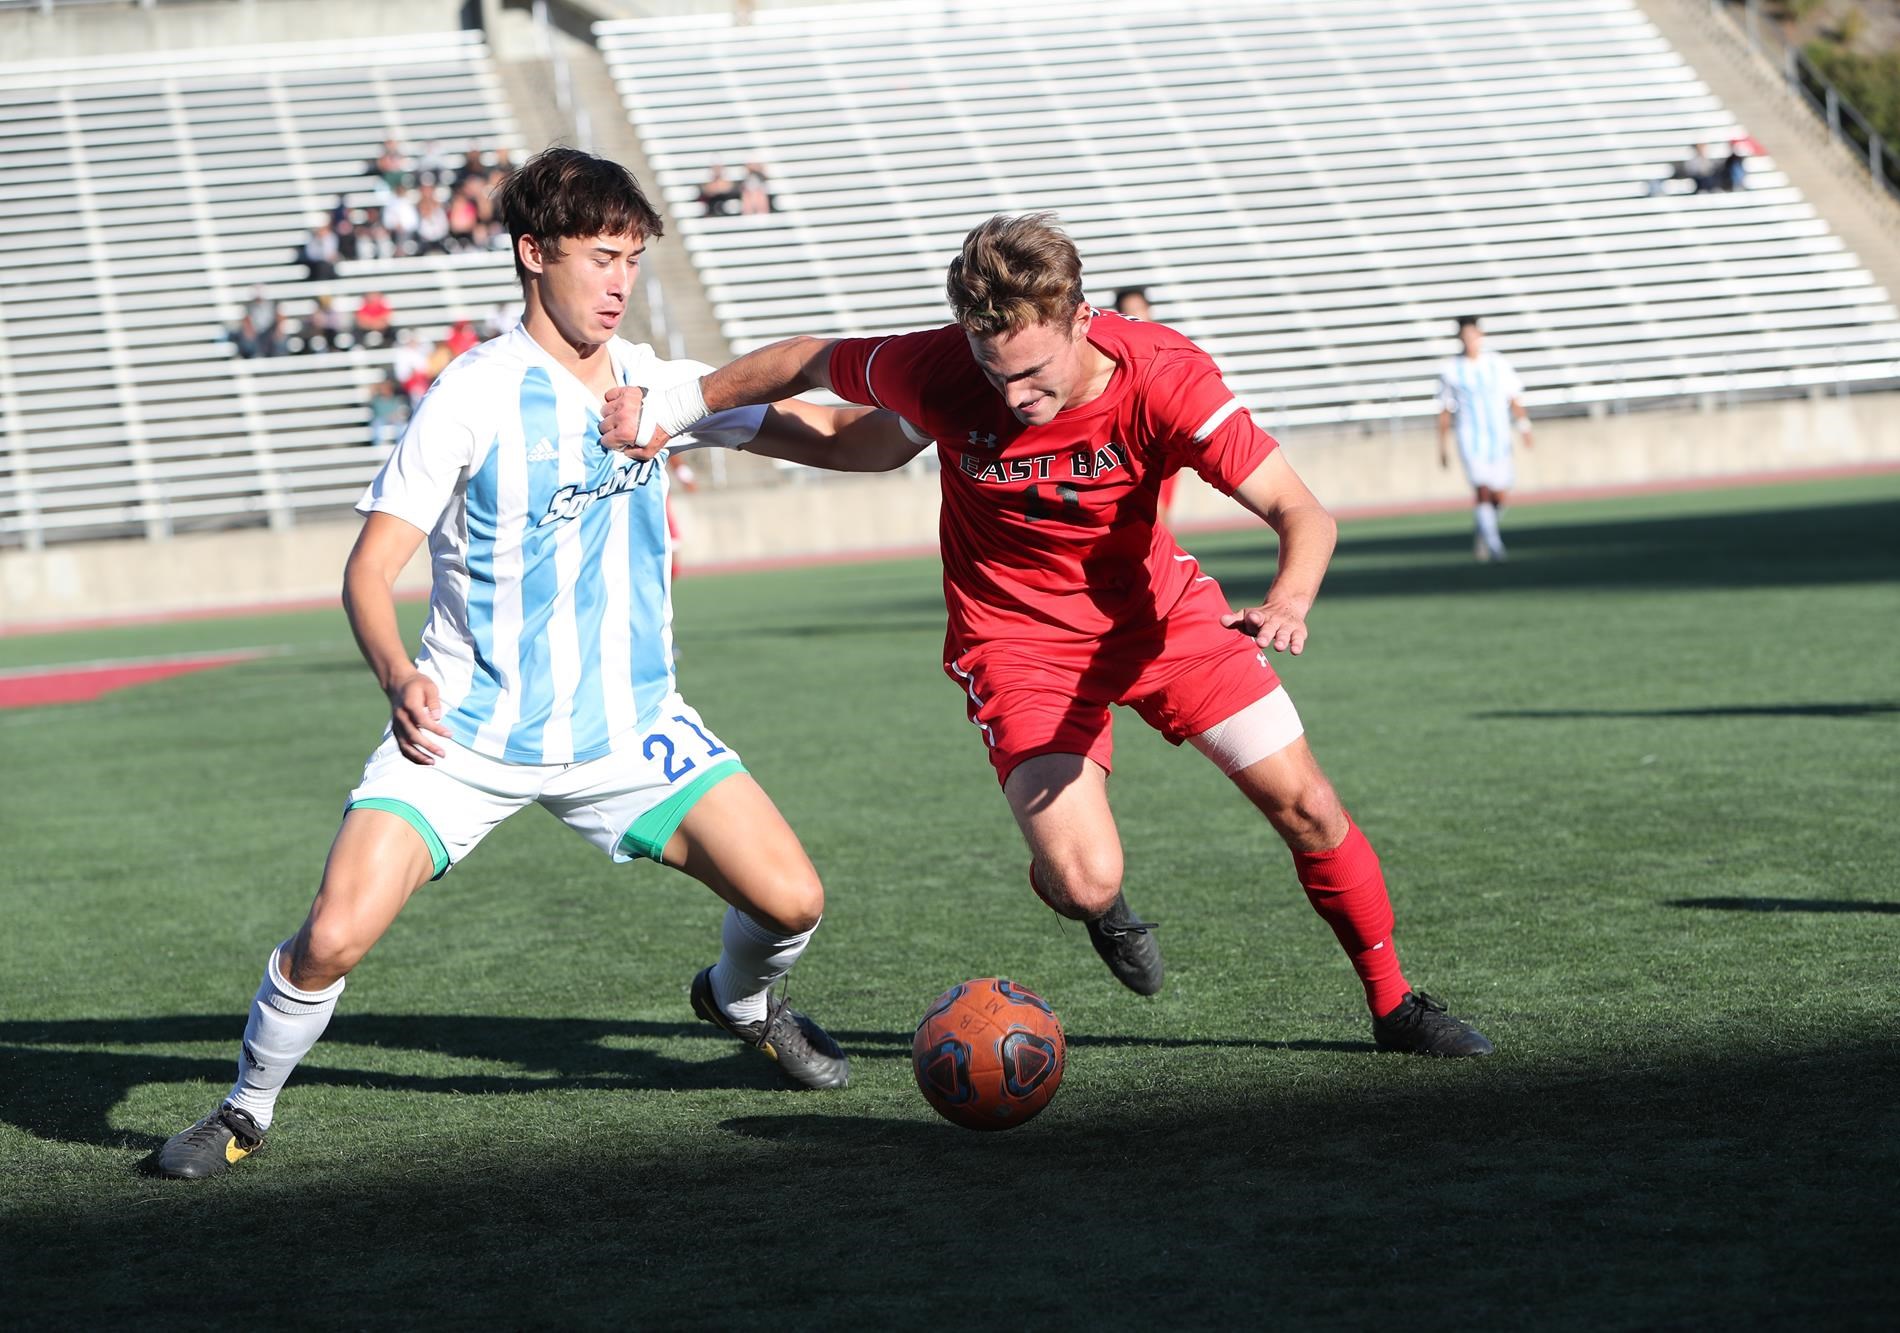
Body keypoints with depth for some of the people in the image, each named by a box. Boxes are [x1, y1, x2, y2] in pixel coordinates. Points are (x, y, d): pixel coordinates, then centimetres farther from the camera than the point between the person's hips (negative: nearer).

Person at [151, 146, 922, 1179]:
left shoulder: (653, 385, 3)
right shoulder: (473, 398, -11)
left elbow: (817, 428, 10)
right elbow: (370, 564, -16)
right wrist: (398, 677, -35)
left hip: (629, 728, 4)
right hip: (464, 735, -4)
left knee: (792, 901, -8)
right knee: (333, 938, -18)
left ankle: (739, 1000, 29)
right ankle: (247, 1108, 11)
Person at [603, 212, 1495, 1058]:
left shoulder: (1162, 377, -27)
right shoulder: (940, 372, -25)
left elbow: (1302, 514, -30)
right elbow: (811, 361, -5)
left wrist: (1288, 600, -51)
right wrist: (669, 411, -2)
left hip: (1157, 607, 1)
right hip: (1018, 637, -1)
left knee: (1306, 807, -2)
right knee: (1086, 882, -19)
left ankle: (1393, 1005, 22)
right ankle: (1083, 893, 21)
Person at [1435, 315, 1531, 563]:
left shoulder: (1498, 364, 5)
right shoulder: (1450, 370, 1)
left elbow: (1514, 398, 10)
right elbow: (1445, 411, 7)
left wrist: (1524, 425, -4)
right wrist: (1443, 446, 7)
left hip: (1499, 436, 3)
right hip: (1470, 438, -3)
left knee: (1498, 496, 3)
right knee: (1482, 489, -18)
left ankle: (1480, 534, 30)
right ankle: (1493, 546, -15)